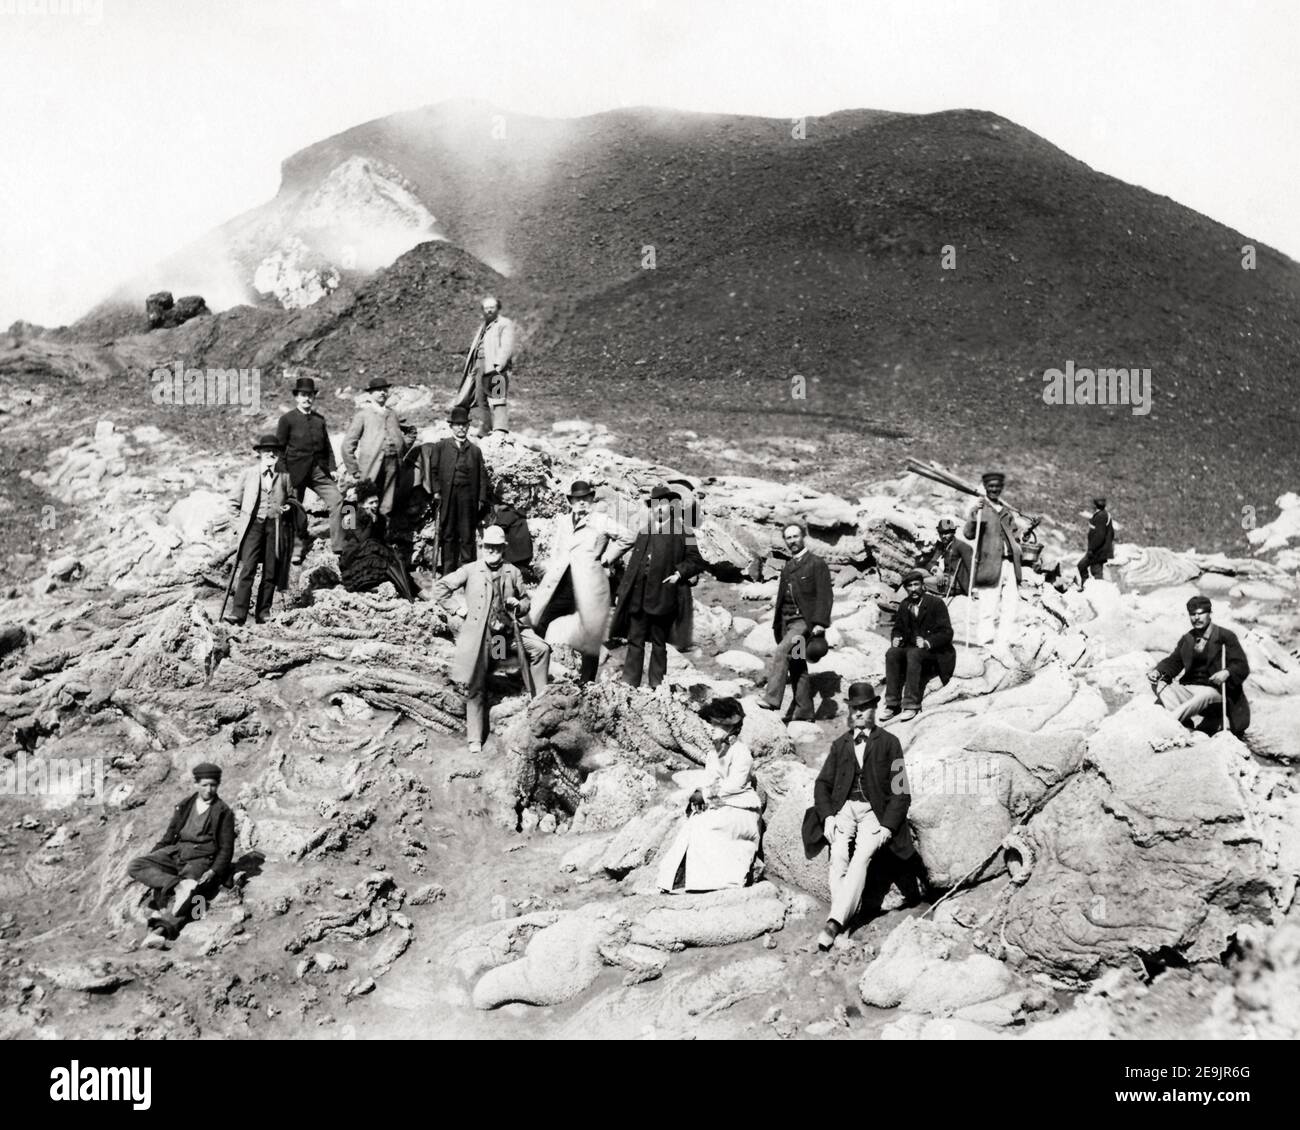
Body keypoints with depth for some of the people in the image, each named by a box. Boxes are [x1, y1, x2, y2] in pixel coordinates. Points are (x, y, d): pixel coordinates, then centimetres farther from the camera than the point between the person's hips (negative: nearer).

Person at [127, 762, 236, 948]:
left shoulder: (223, 812, 5)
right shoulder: (184, 806, 18)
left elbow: (226, 848, 3)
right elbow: (169, 836, 21)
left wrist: (214, 872, -14)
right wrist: (151, 858, 8)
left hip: (201, 858, -4)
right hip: (176, 853, 4)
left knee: (187, 895, -29)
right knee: (135, 866, -19)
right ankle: (179, 886, -37)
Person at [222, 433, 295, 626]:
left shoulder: (285, 476, 7)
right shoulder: (249, 474, 7)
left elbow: (292, 499, 22)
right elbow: (234, 500, 16)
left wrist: (287, 507, 4)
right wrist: (240, 521, 7)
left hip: (275, 526, 1)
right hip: (253, 524, -1)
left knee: (270, 572, 3)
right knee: (247, 568, -12)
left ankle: (263, 612, 12)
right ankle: (239, 612, -15)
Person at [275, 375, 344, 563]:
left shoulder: (319, 419, 12)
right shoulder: (287, 419, -2)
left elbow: (327, 446, 16)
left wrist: (332, 468, 6)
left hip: (319, 470, 3)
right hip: (296, 471, -3)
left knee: (337, 500, -10)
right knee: (295, 510, 4)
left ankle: (338, 546, -5)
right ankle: (299, 546, 22)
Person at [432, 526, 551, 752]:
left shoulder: (512, 573, 9)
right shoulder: (471, 570, 1)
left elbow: (525, 600, 20)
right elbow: (440, 586, 6)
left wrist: (518, 605, -3)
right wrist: (456, 609, 1)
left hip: (508, 629, 2)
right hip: (478, 632, -2)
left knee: (541, 649, -20)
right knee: (475, 687, 0)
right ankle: (475, 739, 9)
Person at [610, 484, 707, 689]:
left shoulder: (683, 533, 1)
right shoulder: (644, 532, 13)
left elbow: (696, 562, 3)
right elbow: (633, 562, 15)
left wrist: (680, 573, -13)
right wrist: (622, 591, 10)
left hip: (663, 597, -3)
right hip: (638, 596, 3)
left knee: (659, 644, 5)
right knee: (634, 641, 2)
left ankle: (656, 686, 11)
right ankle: (629, 684, 5)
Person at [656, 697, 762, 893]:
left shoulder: (741, 752, -9)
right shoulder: (714, 752, 18)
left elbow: (733, 785, -19)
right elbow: (708, 780, 12)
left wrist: (705, 794, -15)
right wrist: (699, 795, -10)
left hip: (739, 809, -8)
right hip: (714, 805, 8)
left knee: (704, 826, -28)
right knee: (691, 823, -16)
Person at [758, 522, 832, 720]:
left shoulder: (817, 564, -2)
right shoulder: (787, 567, 20)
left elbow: (824, 596, -10)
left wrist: (820, 623, -20)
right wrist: (777, 627, 16)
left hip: (806, 621, -7)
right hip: (787, 622, 7)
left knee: (780, 652, -26)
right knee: (796, 668, 6)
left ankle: (772, 698, -31)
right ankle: (803, 714, 9)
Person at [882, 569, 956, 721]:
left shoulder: (936, 603, -8)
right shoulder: (904, 605, 9)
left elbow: (946, 633, -12)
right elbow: (898, 628, 20)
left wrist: (927, 643, -29)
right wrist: (897, 638, -5)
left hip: (935, 651, -5)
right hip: (910, 648, 5)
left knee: (913, 654, -36)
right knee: (891, 653, -25)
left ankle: (911, 705, -36)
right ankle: (892, 703, -26)